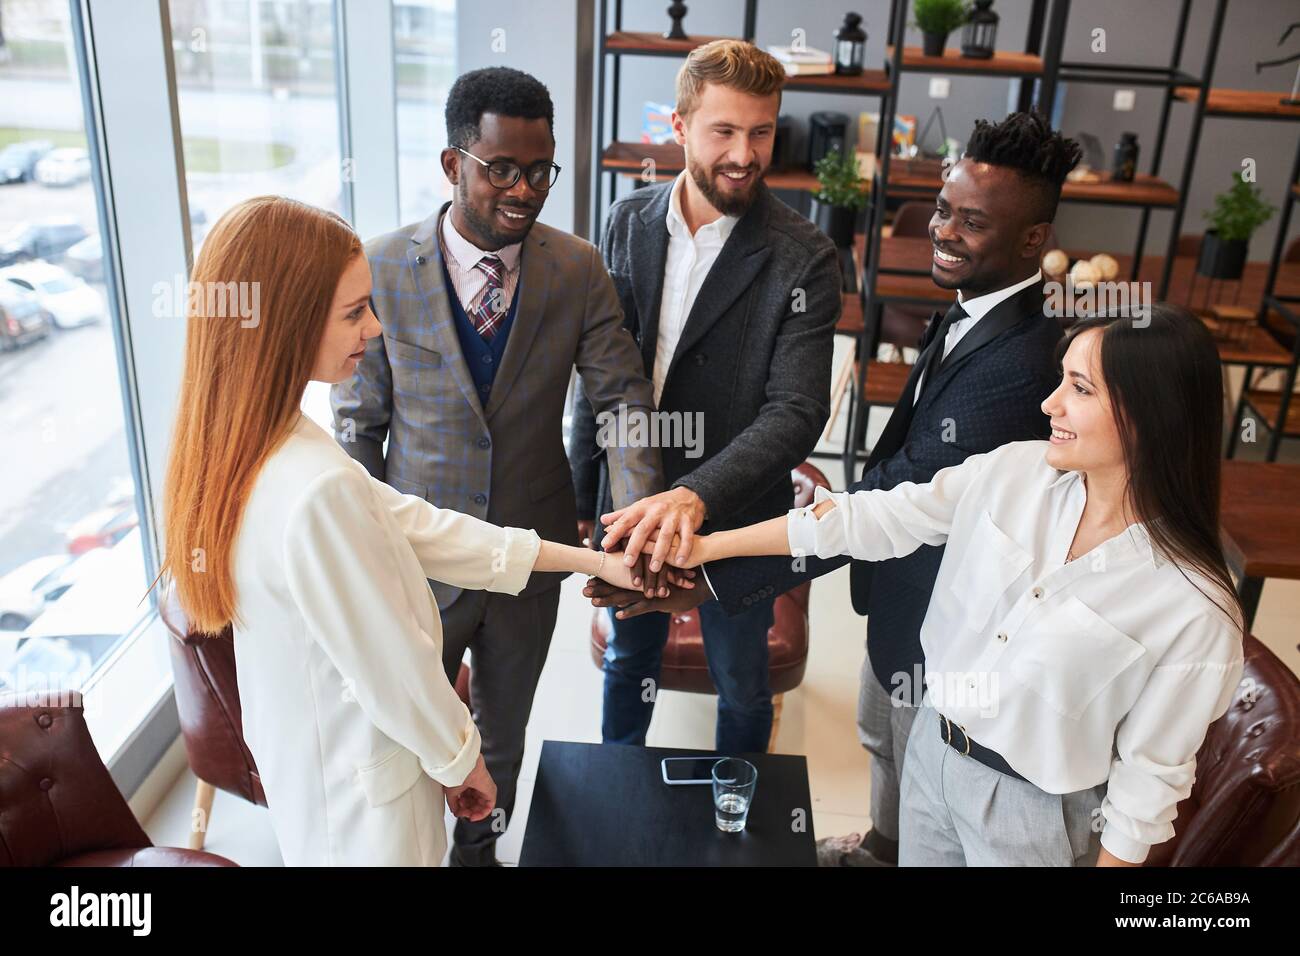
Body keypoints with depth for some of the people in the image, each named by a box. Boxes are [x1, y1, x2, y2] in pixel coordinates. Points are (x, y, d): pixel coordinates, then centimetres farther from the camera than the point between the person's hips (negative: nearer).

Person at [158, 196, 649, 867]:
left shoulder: (237, 451, -7)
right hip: (362, 793, -8)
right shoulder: (318, 490, -37)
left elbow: (411, 524, -4)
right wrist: (463, 760, -7)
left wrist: (587, 558, -1)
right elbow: (393, 667, -27)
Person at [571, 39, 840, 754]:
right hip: (629, 507, 4)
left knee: (741, 684, 18)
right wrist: (581, 496, 5)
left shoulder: (802, 259, -17)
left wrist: (698, 495, -39)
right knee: (628, 660, 25)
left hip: (736, 516, -3)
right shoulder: (628, 222, -4)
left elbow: (797, 412, -24)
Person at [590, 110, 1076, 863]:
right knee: (886, 741, 31)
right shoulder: (973, 310, -4)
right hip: (902, 583, 9)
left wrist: (710, 582, -38)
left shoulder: (1018, 365, -35)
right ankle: (883, 848, 58)